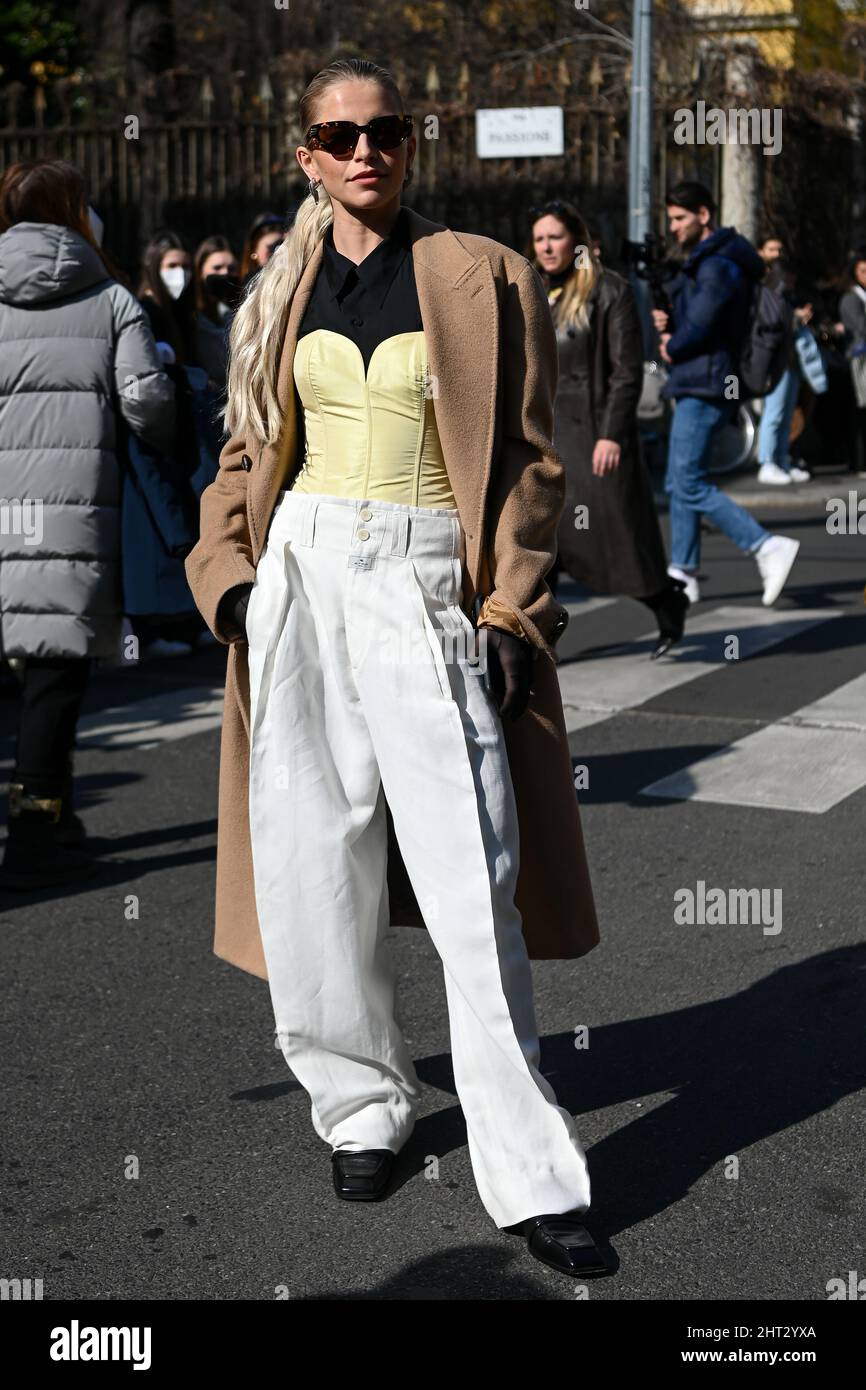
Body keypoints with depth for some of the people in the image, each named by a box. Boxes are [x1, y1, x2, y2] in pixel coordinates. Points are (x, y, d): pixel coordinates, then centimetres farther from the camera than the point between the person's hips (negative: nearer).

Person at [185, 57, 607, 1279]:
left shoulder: (485, 280, 2)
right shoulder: (284, 292, 13)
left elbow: (530, 461, 2)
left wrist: (511, 613, -6)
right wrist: (230, 570, 3)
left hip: (429, 584, -3)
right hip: (303, 573, 4)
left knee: (474, 884, -7)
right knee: (312, 863, 3)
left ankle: (531, 1179, 1)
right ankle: (362, 1106, 23)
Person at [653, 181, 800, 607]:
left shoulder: (717, 266, -15)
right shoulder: (700, 262, 19)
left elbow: (699, 328, -21)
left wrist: (672, 348, -1)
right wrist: (667, 323, -1)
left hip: (705, 387, -11)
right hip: (694, 384, 11)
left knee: (689, 484, -13)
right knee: (680, 482, 12)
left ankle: (768, 546, -15)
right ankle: (683, 573, 17)